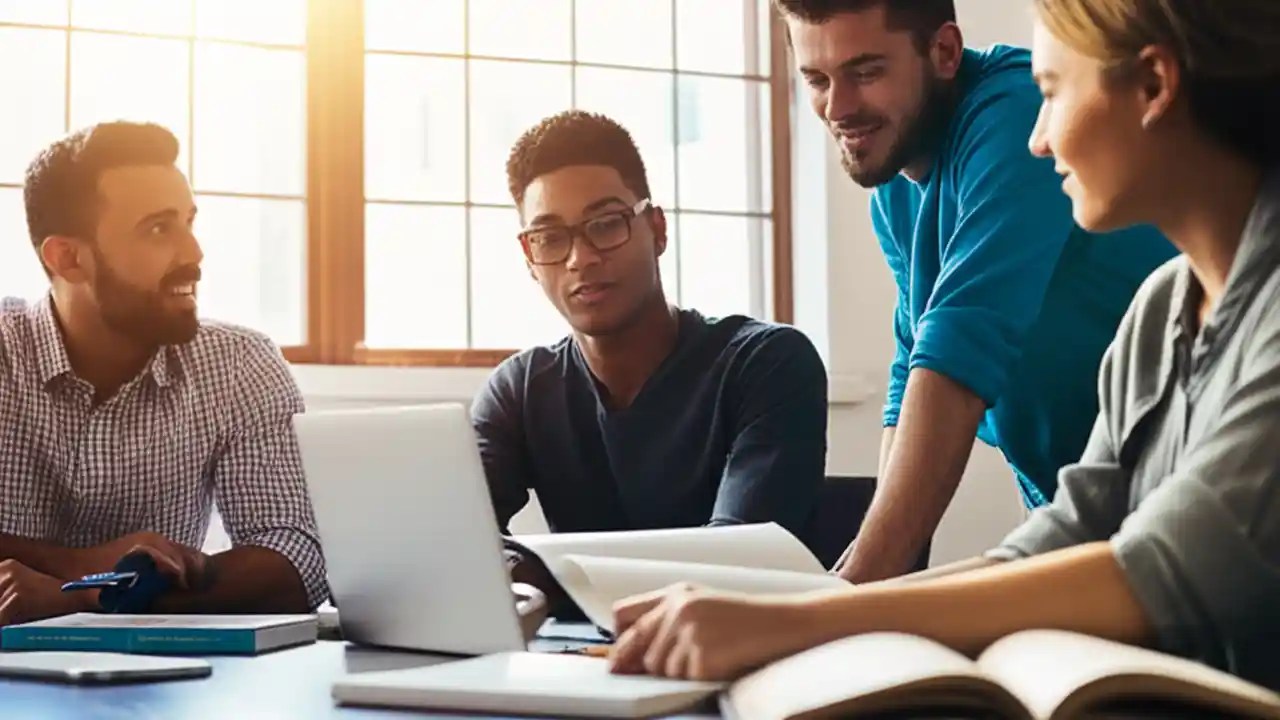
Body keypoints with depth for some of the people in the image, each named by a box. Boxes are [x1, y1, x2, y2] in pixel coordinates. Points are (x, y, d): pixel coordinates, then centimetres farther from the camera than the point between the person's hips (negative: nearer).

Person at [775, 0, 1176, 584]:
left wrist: (863, 578, -34)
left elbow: (960, 356, -30)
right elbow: (914, 372, 8)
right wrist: (878, 555, -5)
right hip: (1062, 506, 7)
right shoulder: (893, 191, 4)